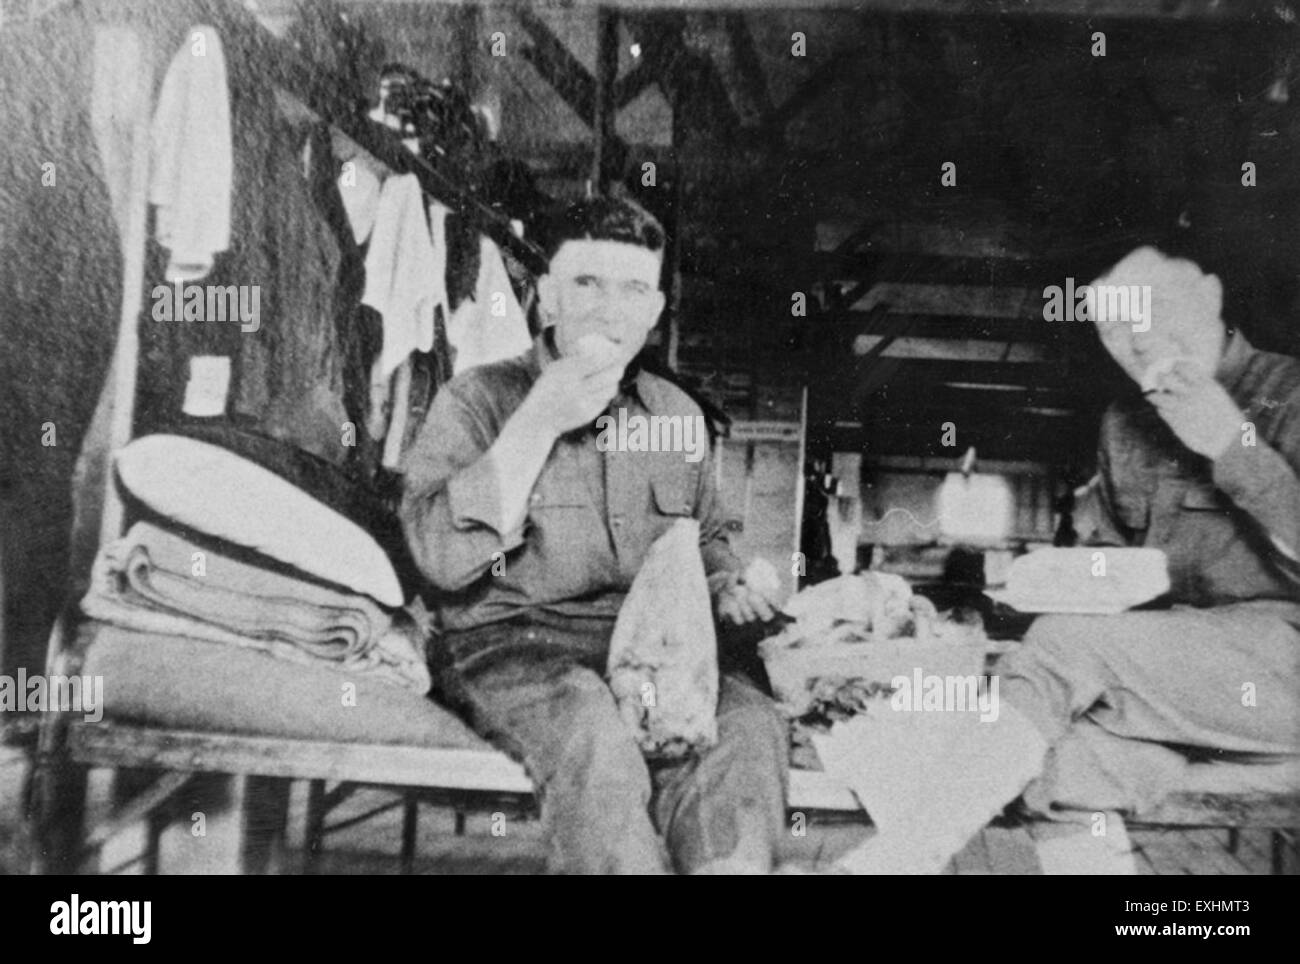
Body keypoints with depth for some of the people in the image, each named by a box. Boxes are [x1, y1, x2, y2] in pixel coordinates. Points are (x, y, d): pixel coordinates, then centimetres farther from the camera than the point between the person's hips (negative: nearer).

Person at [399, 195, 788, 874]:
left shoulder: (677, 413, 17)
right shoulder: (478, 399, 2)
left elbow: (706, 535, 34)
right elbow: (442, 559, -12)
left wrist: (724, 586, 9)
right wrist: (539, 423, -16)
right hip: (510, 642, -4)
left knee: (747, 724, -28)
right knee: (596, 739, -37)